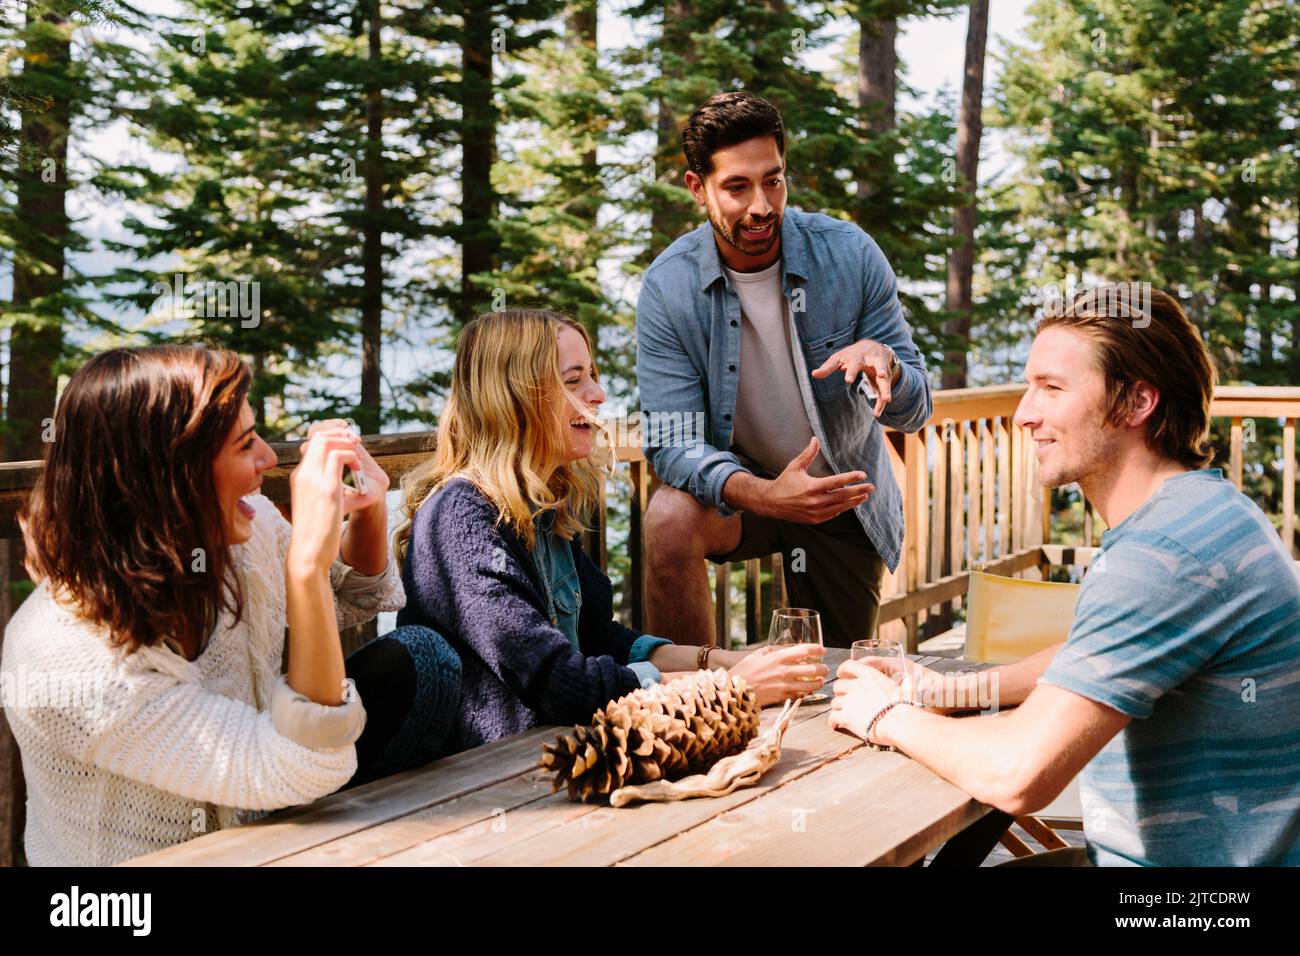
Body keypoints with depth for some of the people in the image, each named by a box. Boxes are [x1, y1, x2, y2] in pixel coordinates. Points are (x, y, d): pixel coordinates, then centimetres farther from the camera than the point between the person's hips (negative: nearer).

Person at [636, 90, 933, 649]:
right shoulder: (667, 288, -19)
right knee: (671, 517, -33)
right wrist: (762, 495, -43)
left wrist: (884, 363, -37)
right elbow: (672, 445, -23)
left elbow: (913, 413, -12)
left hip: (846, 496, 2)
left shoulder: (849, 254, -17)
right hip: (739, 486, -1)